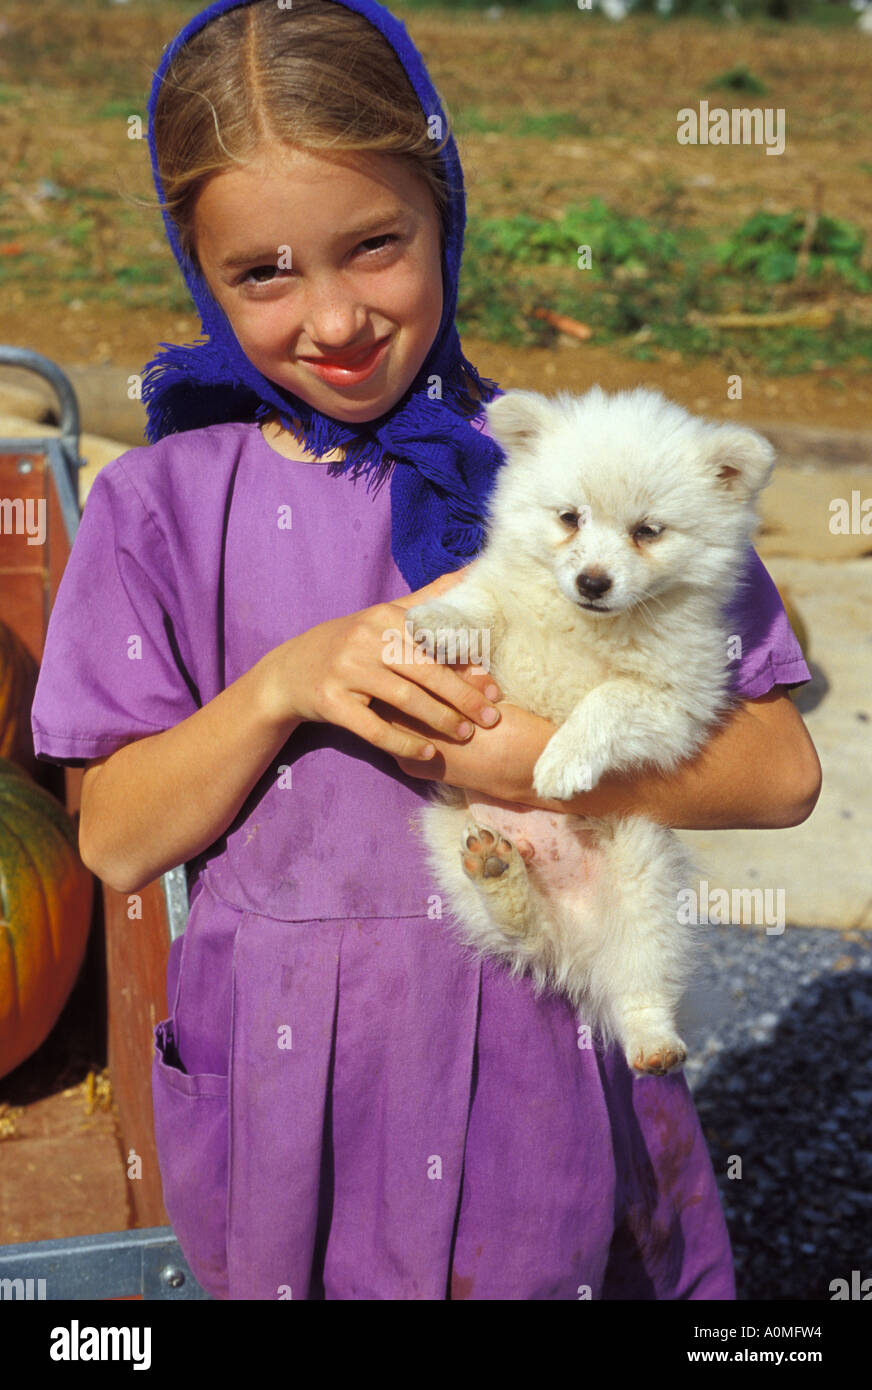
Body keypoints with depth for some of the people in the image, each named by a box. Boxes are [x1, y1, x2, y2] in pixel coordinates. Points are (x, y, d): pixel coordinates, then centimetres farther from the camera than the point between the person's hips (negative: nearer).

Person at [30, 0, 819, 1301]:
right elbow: (114, 841, -3)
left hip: (549, 1081, 0)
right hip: (291, 1100, 1)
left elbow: (780, 772, -7)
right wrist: (283, 686, -18)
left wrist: (521, 760, -21)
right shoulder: (164, 503, -2)